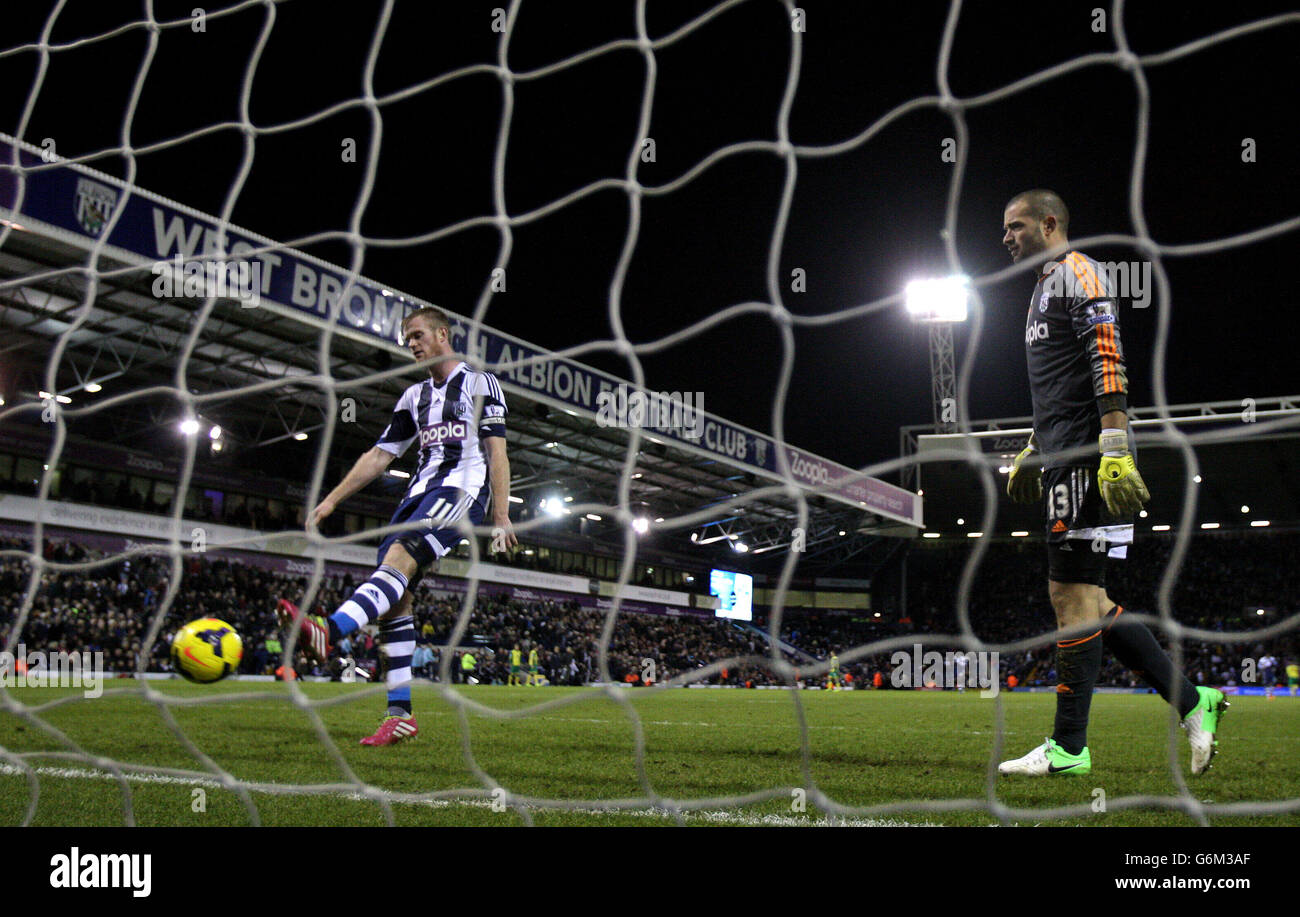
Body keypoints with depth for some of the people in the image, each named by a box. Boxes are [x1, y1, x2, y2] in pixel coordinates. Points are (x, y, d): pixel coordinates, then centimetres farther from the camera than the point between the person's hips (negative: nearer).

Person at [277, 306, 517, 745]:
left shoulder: (480, 382, 6)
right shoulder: (414, 396, 25)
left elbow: (497, 452, -1)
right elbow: (380, 455, 24)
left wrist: (501, 518, -10)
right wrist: (331, 500, 16)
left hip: (463, 488, -7)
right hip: (421, 493, 7)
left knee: (399, 558, -32)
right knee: (394, 597, -9)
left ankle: (327, 633, -56)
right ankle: (399, 715, -9)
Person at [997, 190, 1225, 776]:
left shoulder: (1077, 272, -5)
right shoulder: (1046, 286, 26)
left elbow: (1108, 362, -17)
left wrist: (1114, 448, -25)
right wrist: (1032, 452, 28)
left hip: (1088, 458, -10)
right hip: (1066, 461, 10)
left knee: (1072, 594, -9)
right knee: (1084, 597, 8)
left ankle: (1068, 748, -4)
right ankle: (1190, 701, 14)